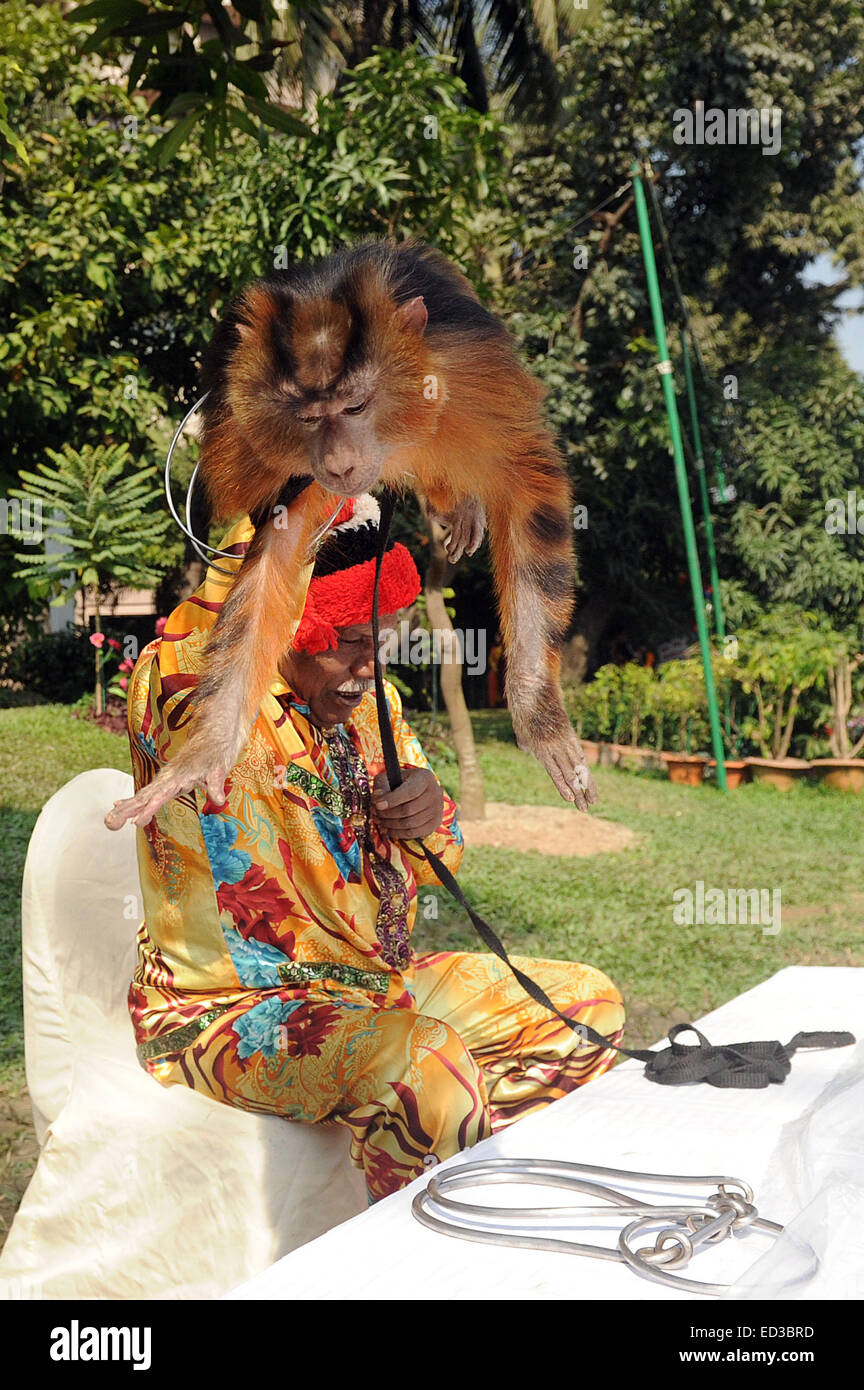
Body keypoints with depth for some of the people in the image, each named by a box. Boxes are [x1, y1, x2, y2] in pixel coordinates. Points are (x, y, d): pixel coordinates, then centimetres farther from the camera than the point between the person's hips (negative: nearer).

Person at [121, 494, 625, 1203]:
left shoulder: (371, 703, 5)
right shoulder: (191, 703, -18)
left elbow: (437, 862, 12)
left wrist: (429, 813, -12)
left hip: (379, 984, 8)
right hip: (230, 1009, -8)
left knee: (587, 1004, 9)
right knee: (428, 1069, -36)